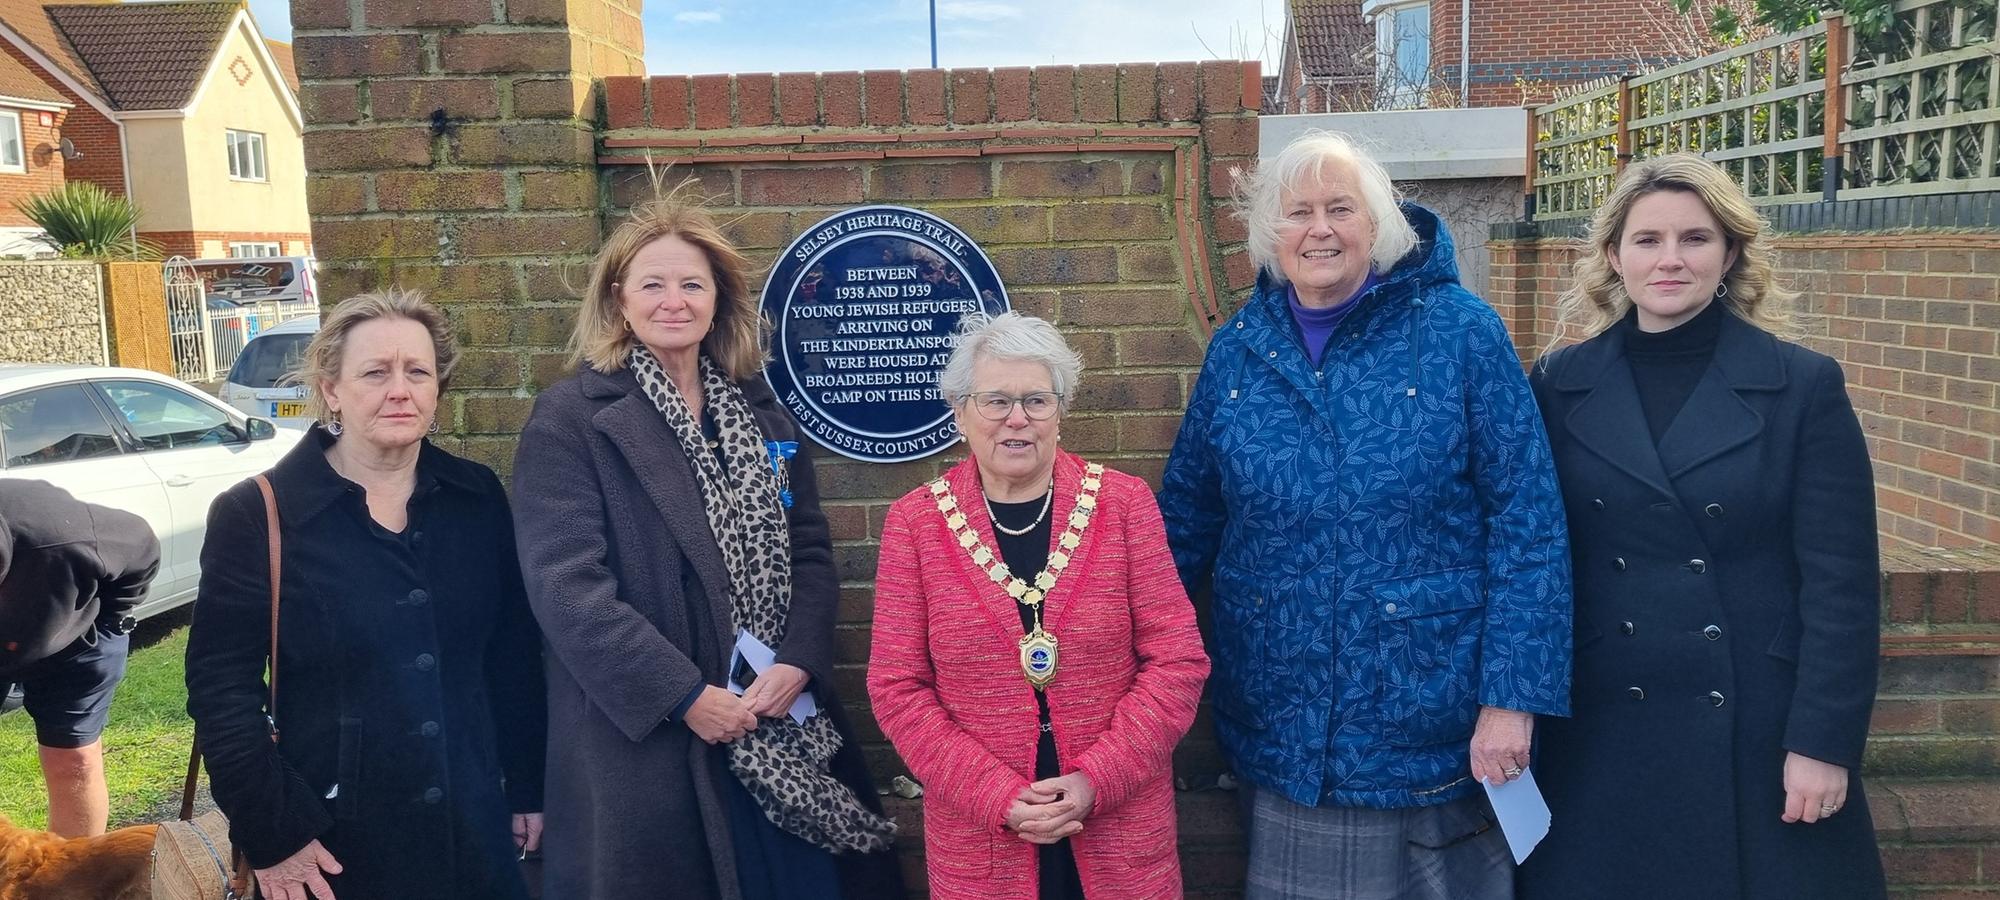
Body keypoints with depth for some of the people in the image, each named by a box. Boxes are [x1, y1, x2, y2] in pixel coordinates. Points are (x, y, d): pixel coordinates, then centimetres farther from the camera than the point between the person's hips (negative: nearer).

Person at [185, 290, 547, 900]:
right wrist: (271, 833, -10)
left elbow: (515, 657, 6)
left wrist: (528, 789, 8)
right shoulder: (255, 515, -8)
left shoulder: (478, 498, 2)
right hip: (335, 848, -2)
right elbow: (221, 689, -7)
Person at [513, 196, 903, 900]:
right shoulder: (570, 419, -6)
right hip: (646, 741, -5)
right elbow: (565, 586, -14)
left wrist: (798, 663, -8)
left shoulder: (761, 411, 11)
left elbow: (811, 551, 9)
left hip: (786, 732, 5)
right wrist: (684, 695, -17)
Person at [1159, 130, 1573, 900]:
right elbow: (1189, 516, 9)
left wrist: (1513, 696, -12)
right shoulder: (1236, 350, 2)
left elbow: (1527, 521, -9)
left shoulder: (1460, 332, -8)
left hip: (1431, 730, -2)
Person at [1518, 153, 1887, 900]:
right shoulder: (1560, 385, 1)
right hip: (1601, 730, 1)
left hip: (1758, 729, -1)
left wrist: (1823, 742, -9)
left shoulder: (1803, 385, -3)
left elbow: (1840, 583, -5)